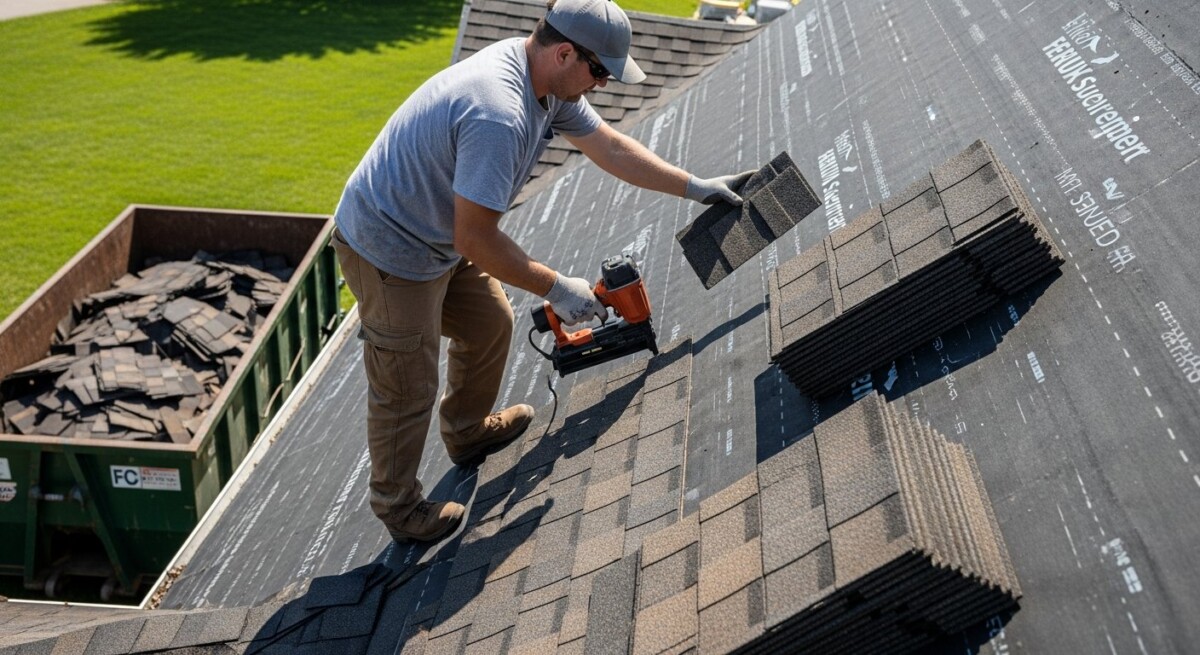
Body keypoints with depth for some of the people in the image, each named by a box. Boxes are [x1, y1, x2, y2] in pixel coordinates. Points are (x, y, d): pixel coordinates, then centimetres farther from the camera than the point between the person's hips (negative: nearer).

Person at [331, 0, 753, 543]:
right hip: (391, 254, -9)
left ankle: (466, 433, 47)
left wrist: (696, 187, 11)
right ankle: (398, 508, 28)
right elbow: (475, 240, -30)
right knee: (408, 391, 5)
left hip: (440, 238, 9)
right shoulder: (499, 116, -34)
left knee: (490, 326, 23)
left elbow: (612, 148, 9)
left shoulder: (550, 81, -3)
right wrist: (557, 289, -19)